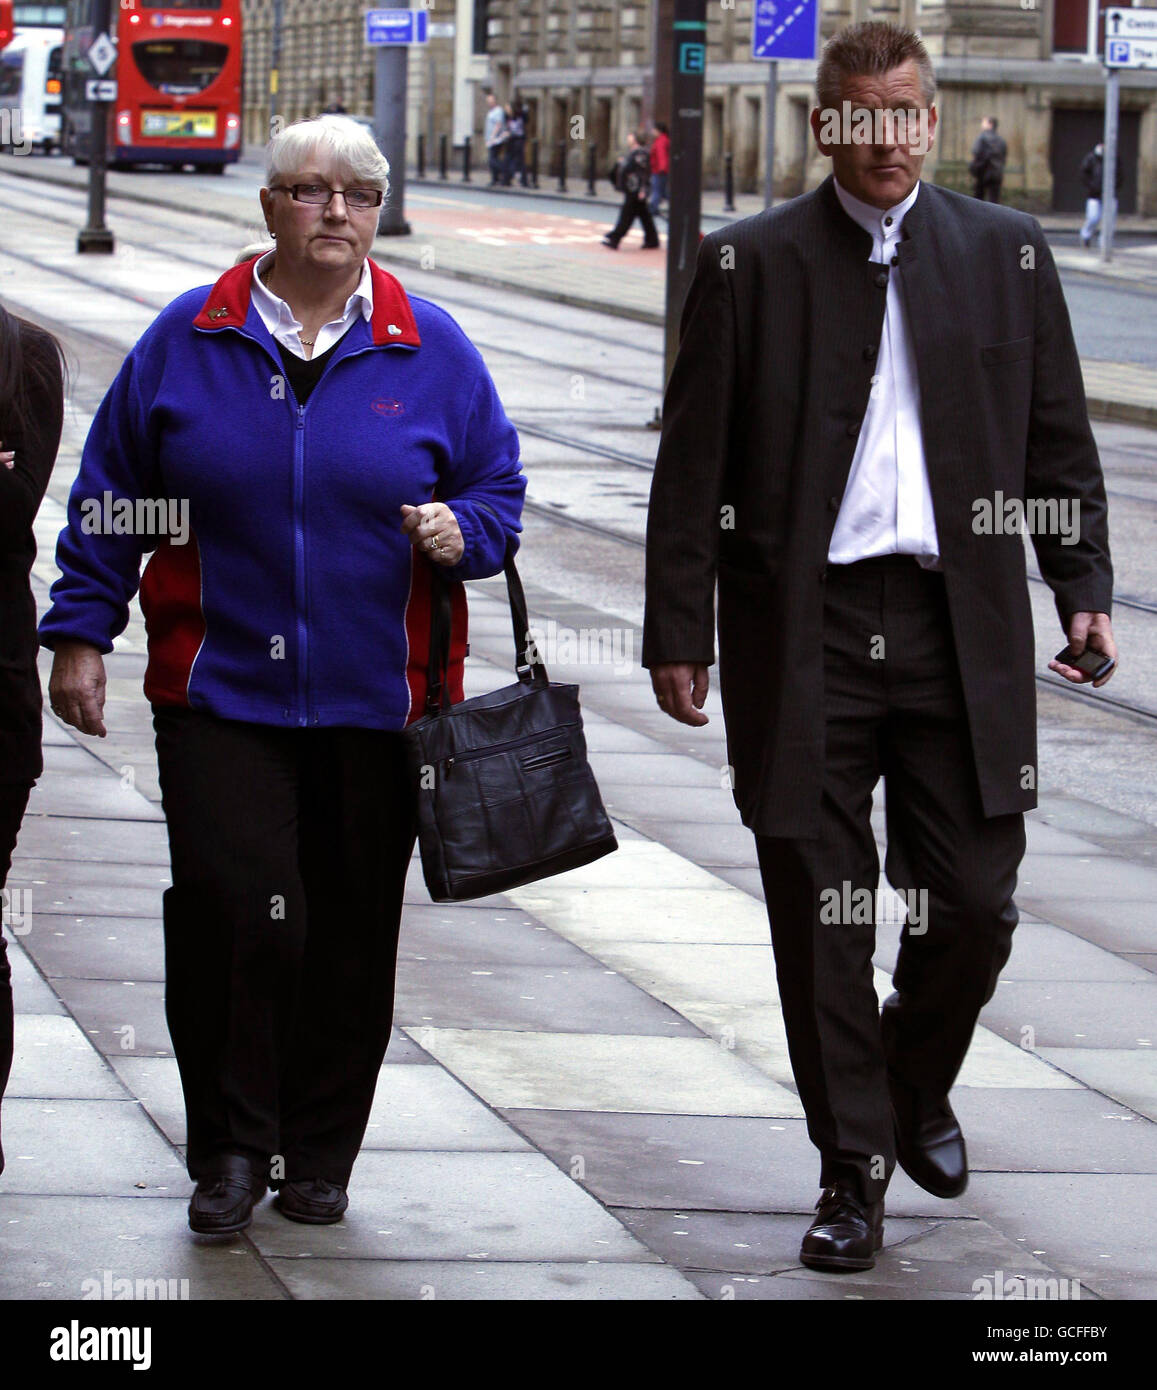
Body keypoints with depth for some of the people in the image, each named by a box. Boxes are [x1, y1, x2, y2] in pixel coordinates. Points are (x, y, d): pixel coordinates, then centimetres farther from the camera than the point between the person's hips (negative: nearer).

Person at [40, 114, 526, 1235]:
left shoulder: (432, 352, 4)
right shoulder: (187, 340, 4)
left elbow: (500, 491, 10)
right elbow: (110, 499, 9)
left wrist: (460, 532, -12)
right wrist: (81, 631, 4)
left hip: (378, 702, 1)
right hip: (220, 692, -1)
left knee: (353, 933, 5)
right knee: (235, 912, -12)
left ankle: (319, 1156, 20)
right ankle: (229, 1146, 4)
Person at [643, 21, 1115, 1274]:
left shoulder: (1007, 254, 8)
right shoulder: (749, 264, 2)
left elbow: (1059, 443, 12)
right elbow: (693, 466, 2)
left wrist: (1082, 590, 2)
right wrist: (678, 630, -2)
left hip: (959, 630, 1)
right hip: (802, 635, -1)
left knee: (972, 906, 2)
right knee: (821, 921, 2)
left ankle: (919, 1086, 32)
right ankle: (853, 1168, 16)